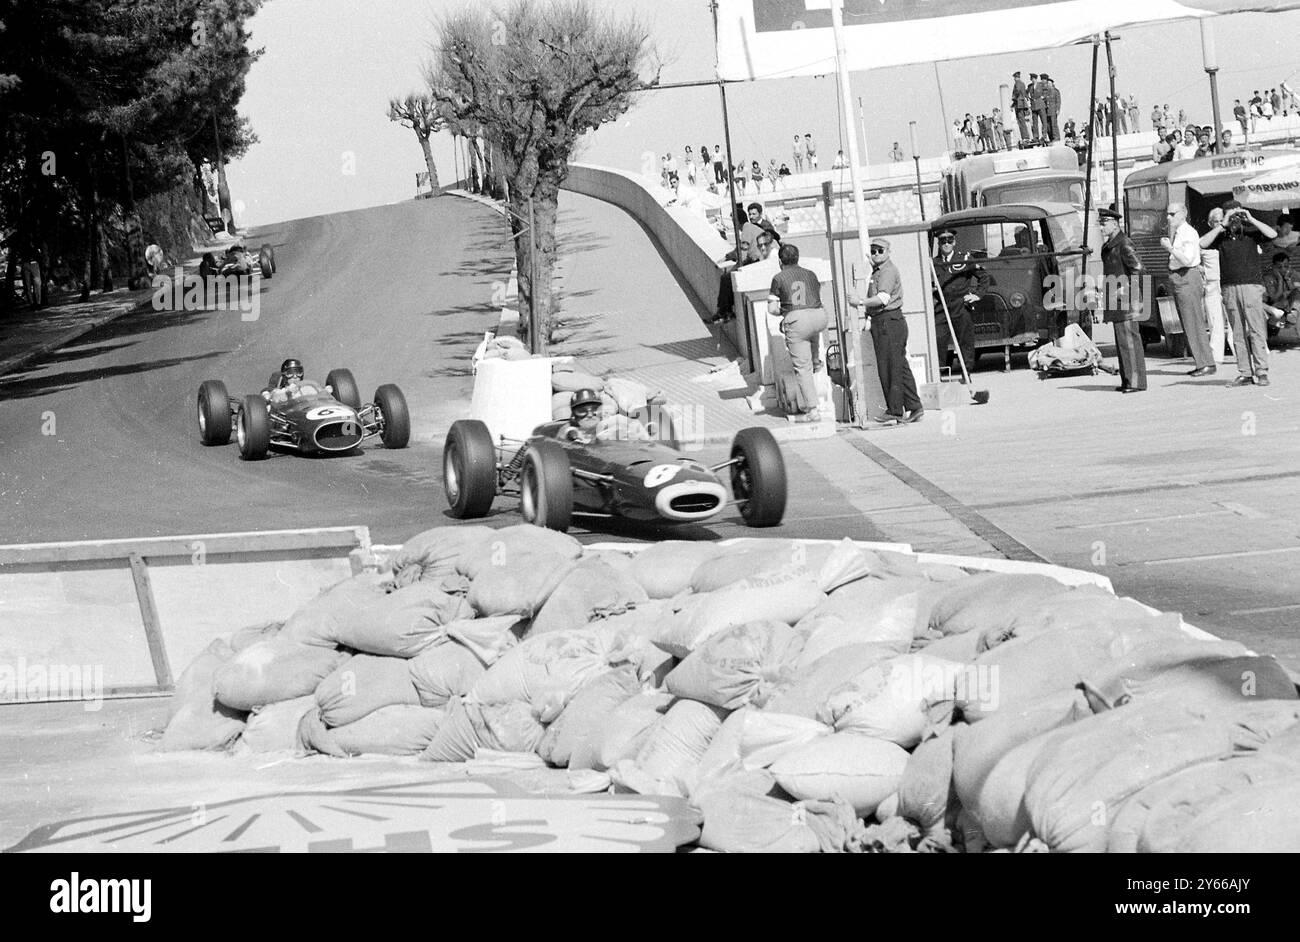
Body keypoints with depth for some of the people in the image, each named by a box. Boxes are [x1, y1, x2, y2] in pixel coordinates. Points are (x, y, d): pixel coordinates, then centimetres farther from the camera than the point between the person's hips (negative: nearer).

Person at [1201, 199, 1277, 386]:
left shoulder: (1250, 233, 5)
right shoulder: (1220, 236, 9)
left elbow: (1272, 234, -8)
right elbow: (1203, 243, -7)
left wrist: (1251, 220, -8)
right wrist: (1222, 225, -9)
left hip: (1251, 285, -2)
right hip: (1229, 289, 2)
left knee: (1256, 330, -7)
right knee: (1238, 333, 3)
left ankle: (1261, 372, -7)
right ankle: (1245, 374, 5)